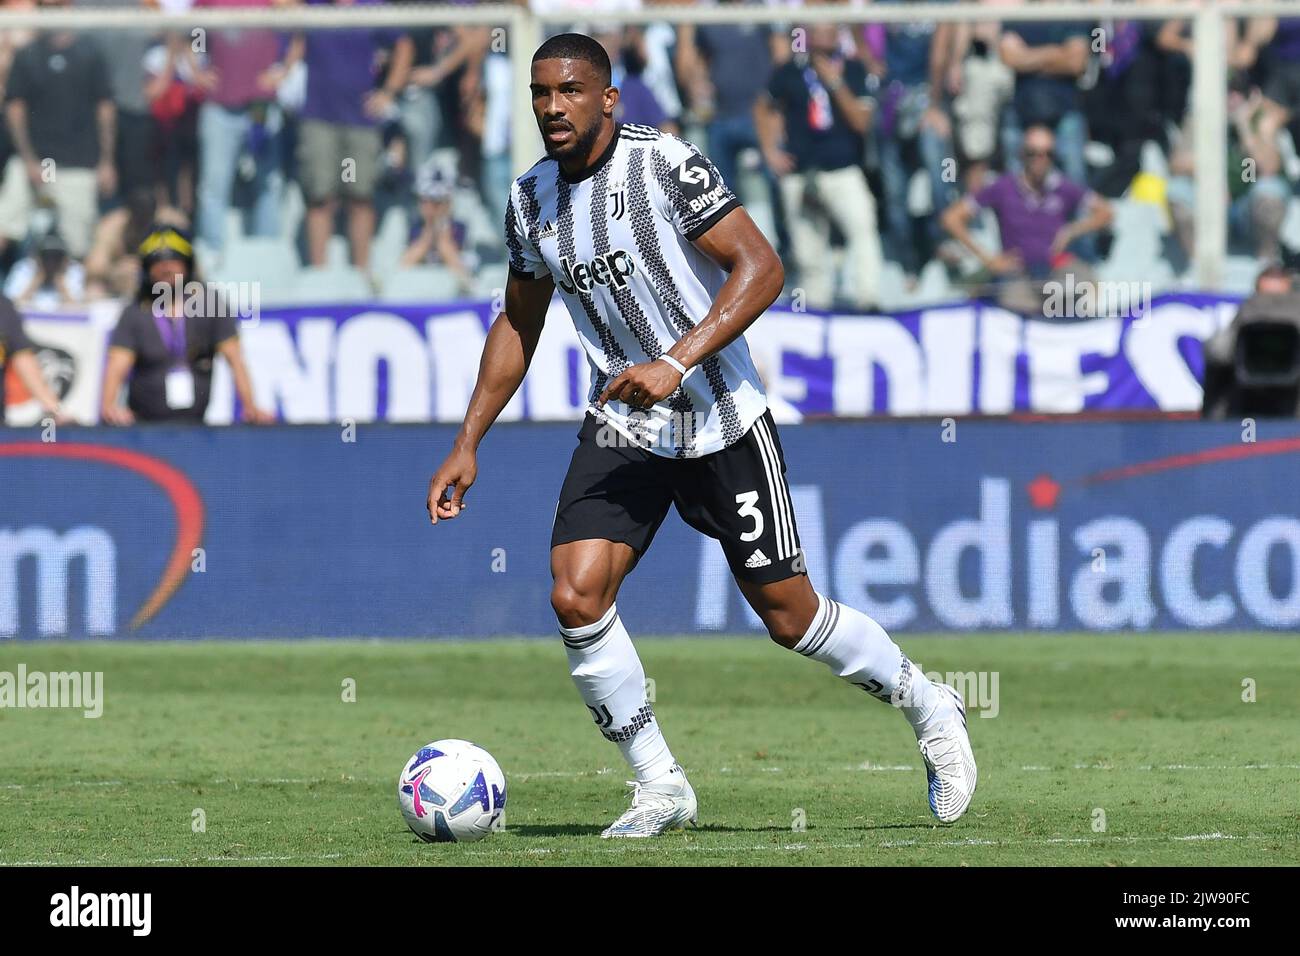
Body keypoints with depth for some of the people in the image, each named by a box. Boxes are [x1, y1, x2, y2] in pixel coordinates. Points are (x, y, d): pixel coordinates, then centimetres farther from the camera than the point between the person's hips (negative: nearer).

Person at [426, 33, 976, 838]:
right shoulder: (531, 199, 4)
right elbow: (519, 324, 18)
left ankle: (928, 707, 28)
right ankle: (659, 786, -2)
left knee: (789, 615, 1)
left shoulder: (663, 163, -15)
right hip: (622, 429, 5)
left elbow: (761, 266, -20)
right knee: (576, 595, -16)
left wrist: (676, 364, -30)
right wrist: (468, 445, 13)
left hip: (722, 421, -5)